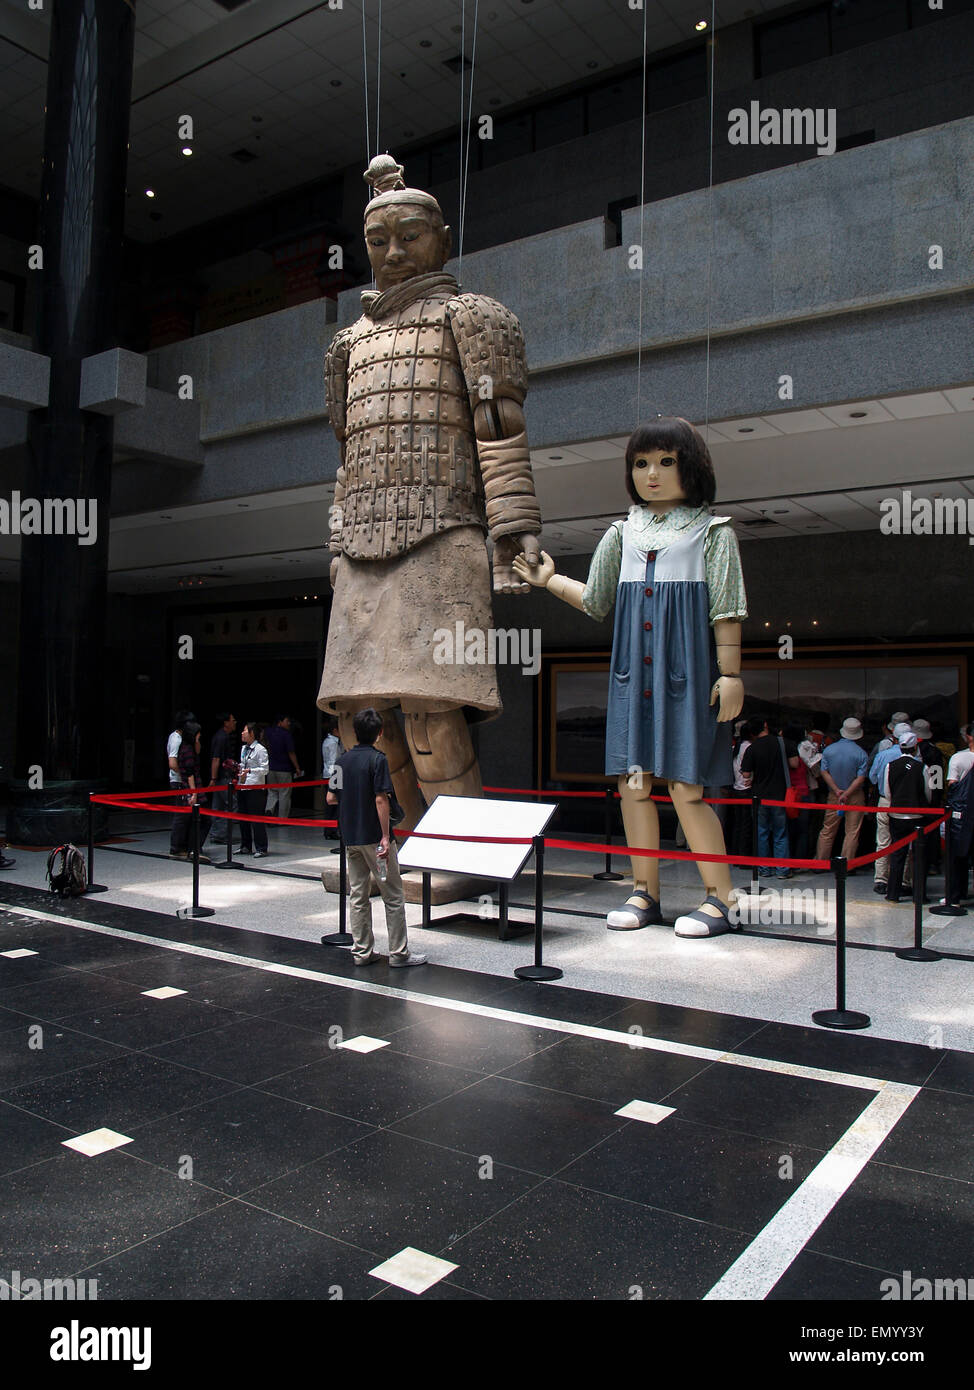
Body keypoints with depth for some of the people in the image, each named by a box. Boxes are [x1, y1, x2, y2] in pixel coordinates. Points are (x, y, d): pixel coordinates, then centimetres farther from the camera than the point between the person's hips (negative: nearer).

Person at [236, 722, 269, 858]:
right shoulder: (244, 748, 15)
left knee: (257, 819, -6)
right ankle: (246, 846, 25)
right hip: (242, 786, 8)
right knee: (242, 818, 13)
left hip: (256, 787, -8)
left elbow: (264, 769, -13)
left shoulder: (260, 749, -9)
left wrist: (250, 770, -23)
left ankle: (261, 848, 2)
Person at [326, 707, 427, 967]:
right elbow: (381, 799, -18)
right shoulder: (377, 758, -12)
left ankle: (362, 951, 15)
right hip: (373, 836, -6)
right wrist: (385, 837, -17)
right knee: (393, 895, 2)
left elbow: (331, 798, 10)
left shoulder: (343, 760, 7)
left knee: (357, 895, 11)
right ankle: (398, 952, 5)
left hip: (350, 837, 7)